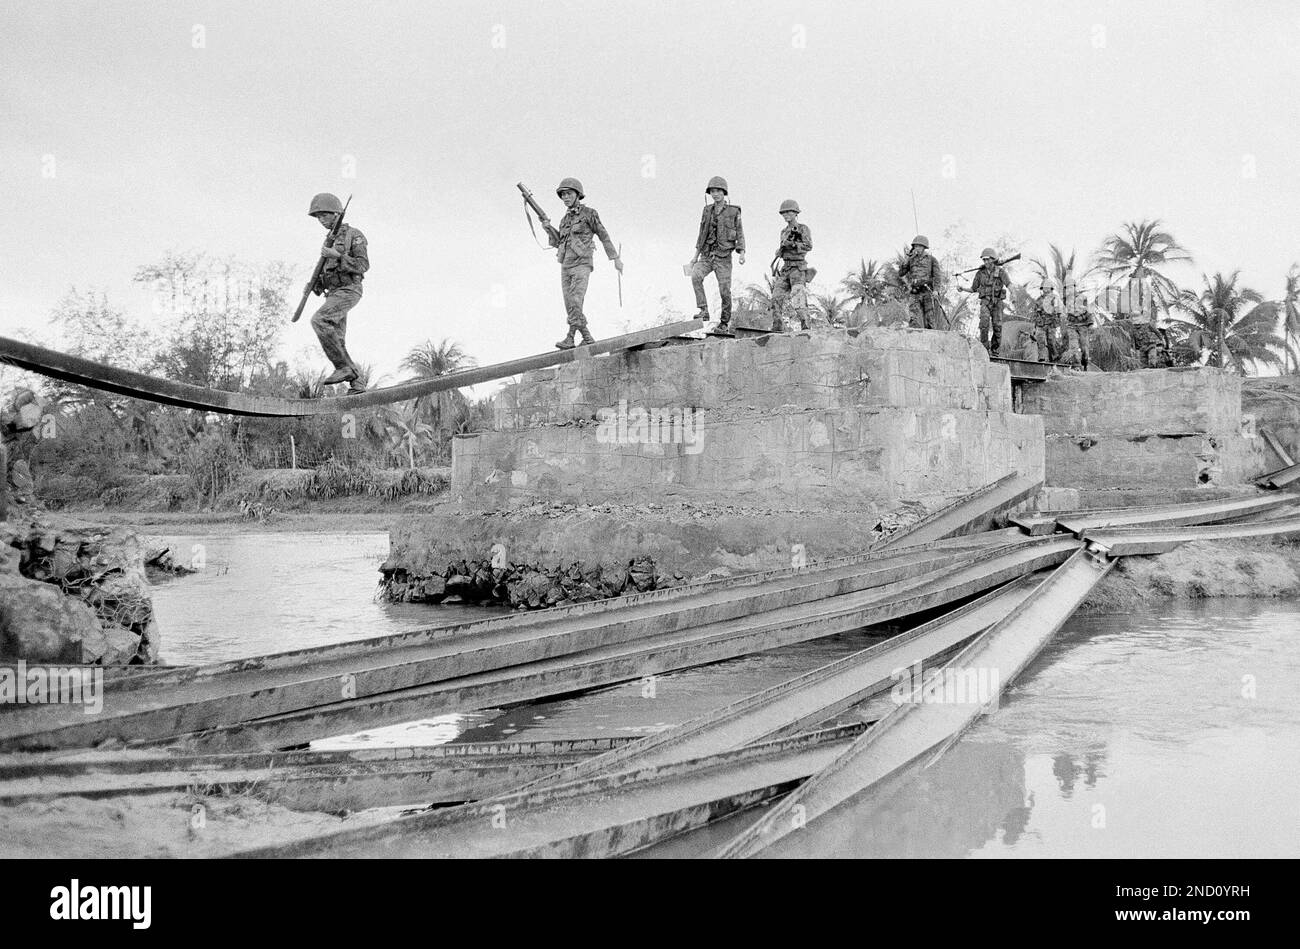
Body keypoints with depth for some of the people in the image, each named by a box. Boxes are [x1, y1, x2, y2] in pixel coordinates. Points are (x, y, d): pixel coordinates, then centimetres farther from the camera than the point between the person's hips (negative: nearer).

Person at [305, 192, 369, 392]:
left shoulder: (353, 235, -3)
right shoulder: (329, 241, 21)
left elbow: (363, 265, -12)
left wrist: (336, 256, -20)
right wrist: (314, 285, 3)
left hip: (348, 291, -8)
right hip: (333, 293, 8)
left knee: (319, 321, -27)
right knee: (336, 343, 0)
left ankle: (344, 367, -23)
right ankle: (356, 383, 3)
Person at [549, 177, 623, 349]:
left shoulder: (589, 213, 0)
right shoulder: (565, 219, 17)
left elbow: (604, 236, 1)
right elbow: (558, 243, 20)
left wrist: (615, 258, -1)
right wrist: (549, 229, 3)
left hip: (581, 264, -7)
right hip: (565, 266, 7)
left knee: (575, 302, -20)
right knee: (570, 305, 0)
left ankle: (570, 338, -22)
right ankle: (587, 338, 6)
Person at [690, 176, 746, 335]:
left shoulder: (734, 212, 1)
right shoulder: (707, 210, 10)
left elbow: (740, 235, 0)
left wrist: (742, 254, -14)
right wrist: (695, 256, 12)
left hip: (723, 257, -2)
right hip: (706, 256, 2)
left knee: (725, 291, -5)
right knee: (695, 276, -26)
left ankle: (725, 323, 10)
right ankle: (704, 312, -24)